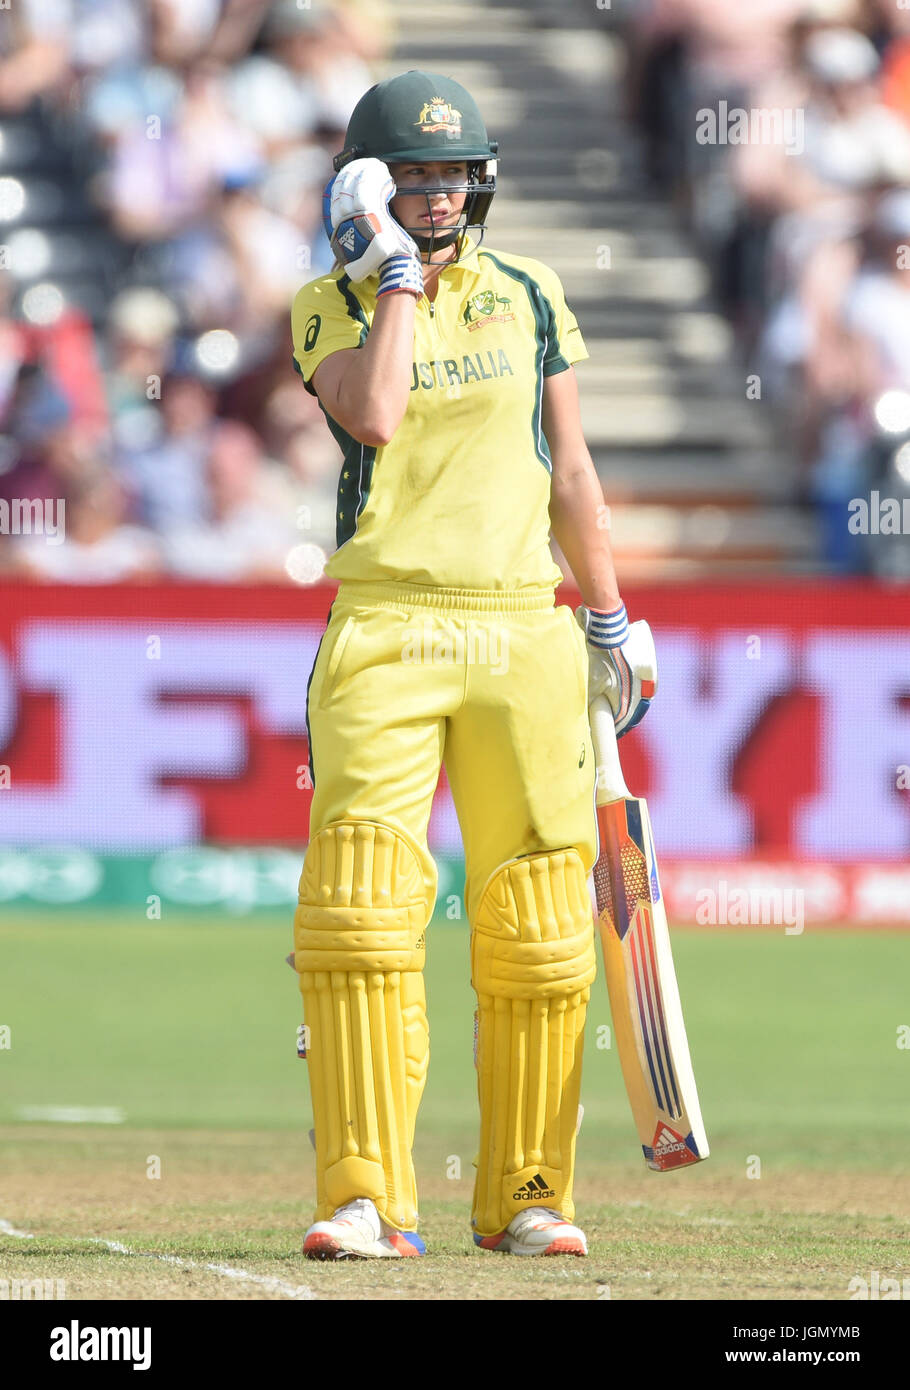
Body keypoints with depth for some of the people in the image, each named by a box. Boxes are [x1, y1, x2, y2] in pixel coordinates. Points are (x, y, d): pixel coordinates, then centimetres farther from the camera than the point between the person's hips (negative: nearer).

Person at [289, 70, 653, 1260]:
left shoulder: (528, 297, 12)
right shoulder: (332, 308, 4)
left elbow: (569, 471, 16)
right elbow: (374, 417, -16)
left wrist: (609, 617, 15)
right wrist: (398, 273, -9)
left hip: (520, 634, 3)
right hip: (386, 635, -3)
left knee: (535, 926, 2)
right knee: (361, 906, -14)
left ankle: (525, 1195, 11)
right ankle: (368, 1197, -13)